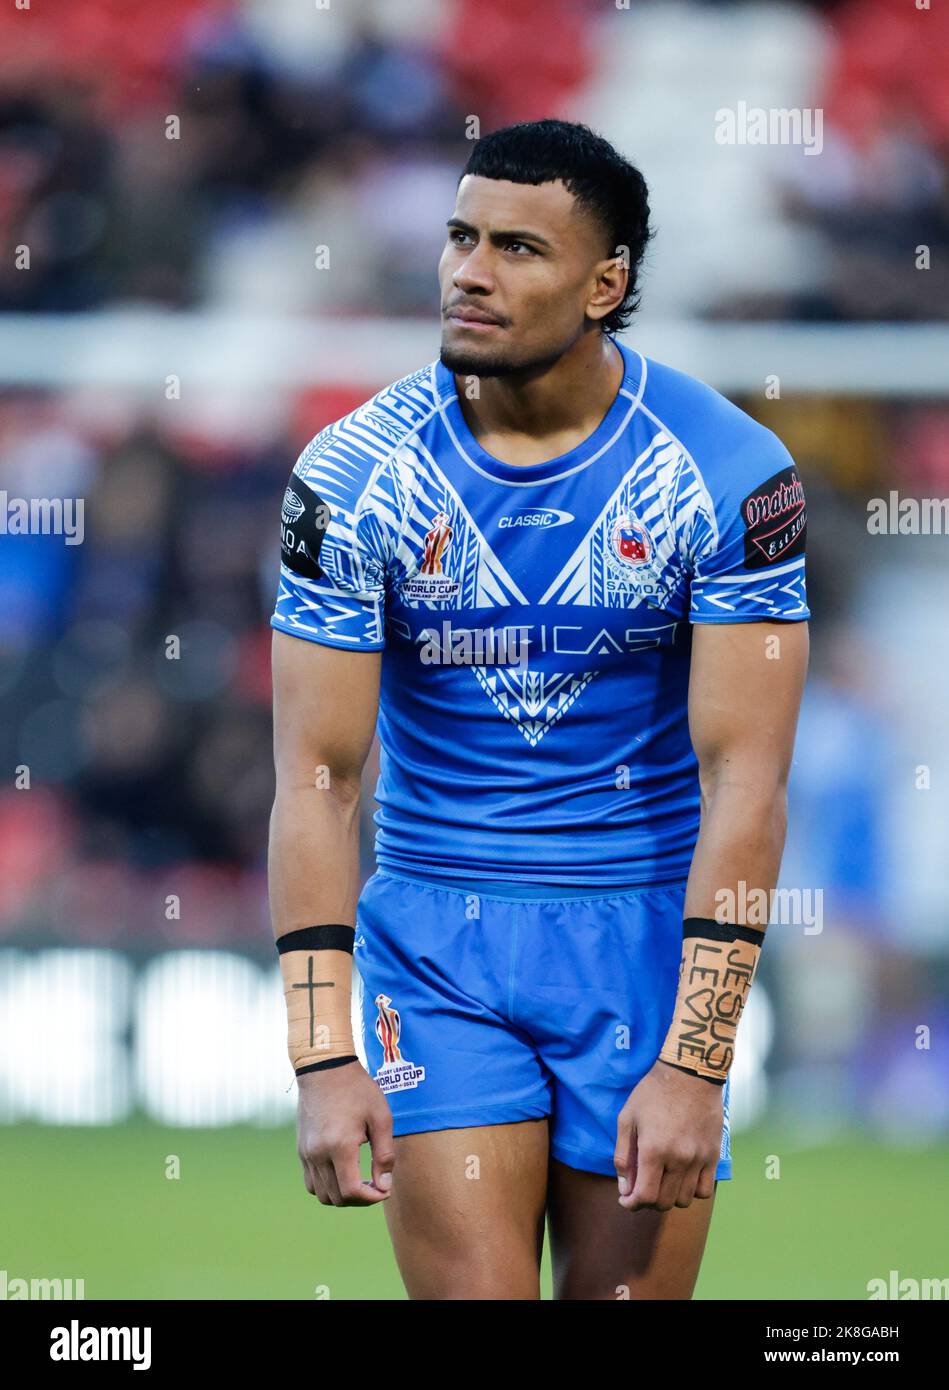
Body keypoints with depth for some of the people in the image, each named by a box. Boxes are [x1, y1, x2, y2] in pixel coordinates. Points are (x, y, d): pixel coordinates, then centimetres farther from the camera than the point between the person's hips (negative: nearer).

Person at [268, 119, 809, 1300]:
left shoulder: (728, 474, -10)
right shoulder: (356, 477, -8)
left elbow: (743, 779, -12)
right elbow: (316, 779, -8)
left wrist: (694, 1068, -19)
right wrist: (324, 1060, -17)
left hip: (647, 935, 0)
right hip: (434, 936, 0)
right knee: (473, 1293, -11)